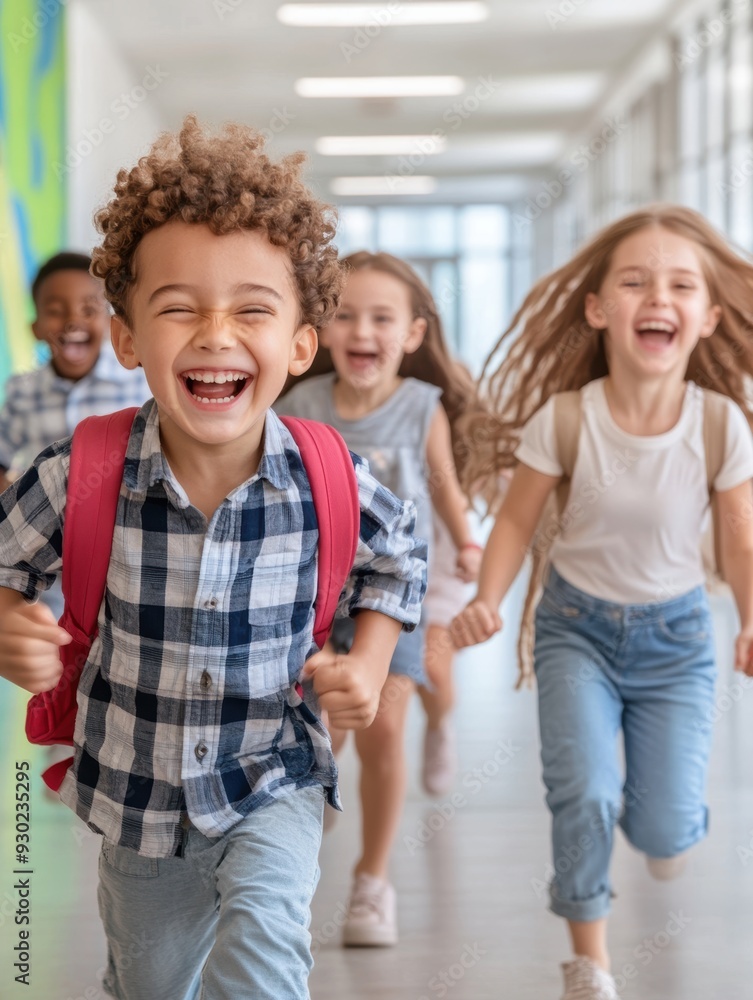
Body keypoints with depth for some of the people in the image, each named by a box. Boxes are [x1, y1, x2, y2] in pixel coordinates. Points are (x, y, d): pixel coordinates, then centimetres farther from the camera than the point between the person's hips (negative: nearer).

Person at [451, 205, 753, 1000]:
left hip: (676, 633, 1)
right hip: (578, 625, -1)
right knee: (585, 795, -20)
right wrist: (486, 601, -22)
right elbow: (517, 521, -7)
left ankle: (664, 815, 38)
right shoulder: (564, 417, -20)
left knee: (665, 832, -4)